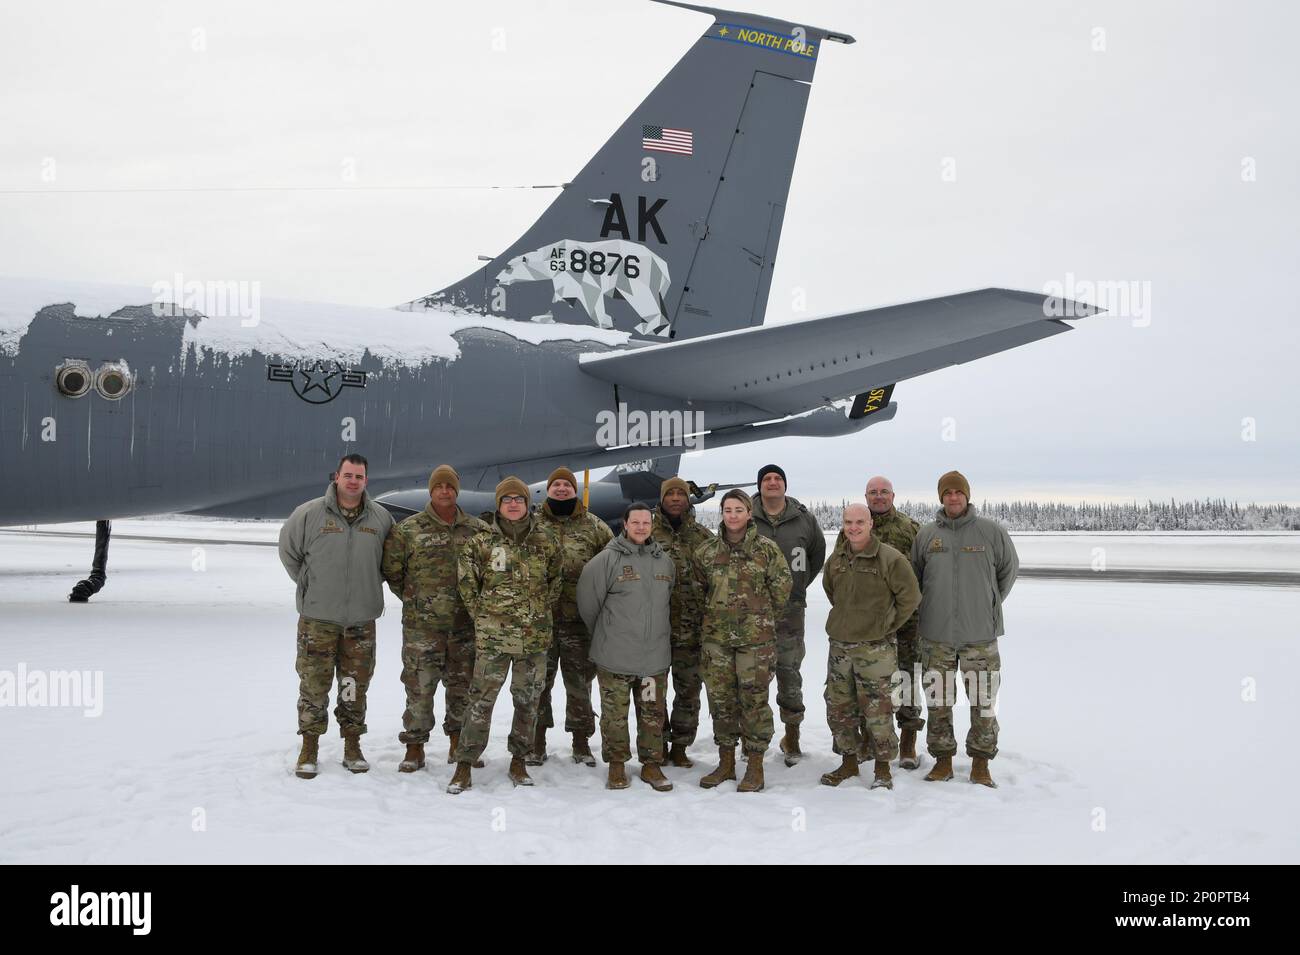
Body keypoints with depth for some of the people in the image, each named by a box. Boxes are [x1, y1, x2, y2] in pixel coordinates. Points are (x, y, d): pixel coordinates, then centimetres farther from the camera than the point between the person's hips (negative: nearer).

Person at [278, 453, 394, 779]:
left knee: (356, 686, 8)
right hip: (317, 618, -2)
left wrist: (371, 585, 9)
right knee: (314, 685, 1)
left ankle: (352, 745, 20)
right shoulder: (309, 514, -4)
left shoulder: (381, 518, 4)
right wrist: (308, 584, 5)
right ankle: (309, 747, 12)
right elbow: (288, 550, 7)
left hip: (362, 619, 2)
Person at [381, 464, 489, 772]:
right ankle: (414, 746, 12)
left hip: (465, 624, 2)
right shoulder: (408, 529, -1)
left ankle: (458, 743, 25)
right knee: (419, 686, 1)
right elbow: (391, 569, 4)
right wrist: (413, 598, 4)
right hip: (421, 624, -2)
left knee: (462, 685, 11)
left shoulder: (477, 529, 5)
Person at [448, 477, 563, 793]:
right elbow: (466, 581, 6)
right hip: (492, 636, -2)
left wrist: (540, 611, 10)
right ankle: (465, 765, 6)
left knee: (528, 701, 10)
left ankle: (518, 761, 24)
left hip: (535, 636, 2)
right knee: (481, 699, -2)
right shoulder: (481, 542, -1)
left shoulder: (545, 541, 3)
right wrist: (482, 614, 4)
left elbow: (556, 580, 14)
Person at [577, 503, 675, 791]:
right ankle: (616, 766, 18)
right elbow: (588, 599, -3)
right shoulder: (608, 559, -8)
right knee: (615, 713, 4)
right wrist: (603, 634, 8)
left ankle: (651, 765, 20)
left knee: (653, 713, 9)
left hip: (655, 656, 4)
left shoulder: (664, 561, 8)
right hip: (614, 657, -4)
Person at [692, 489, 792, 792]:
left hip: (756, 638, -3)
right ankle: (726, 762, 21)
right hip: (716, 637, 3)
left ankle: (755, 766, 10)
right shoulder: (707, 551, 4)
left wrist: (763, 620, 8)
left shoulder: (767, 549, -3)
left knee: (754, 699, -1)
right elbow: (699, 588, 16)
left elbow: (781, 587, 3)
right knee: (721, 699, 8)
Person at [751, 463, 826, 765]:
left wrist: (798, 585, 12)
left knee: (790, 675, 4)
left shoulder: (804, 519, 4)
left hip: (790, 608, 1)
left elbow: (818, 553, 18)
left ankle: (792, 737, 16)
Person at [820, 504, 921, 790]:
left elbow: (910, 597, -6)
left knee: (877, 710, -2)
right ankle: (849, 763, 26)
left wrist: (887, 625, -1)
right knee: (838, 707, 12)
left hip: (875, 648, -6)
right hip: (839, 645, 6)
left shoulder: (890, 559, -11)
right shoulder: (836, 559, 7)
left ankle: (883, 769, 12)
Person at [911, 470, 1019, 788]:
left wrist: (991, 605, 11)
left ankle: (981, 763, 13)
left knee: (983, 700, 2)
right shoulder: (926, 534, 4)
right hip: (936, 634, 1)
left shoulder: (991, 531, 0)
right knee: (939, 700, 7)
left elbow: (1009, 568, 11)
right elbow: (914, 575, 15)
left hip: (980, 633, -1)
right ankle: (943, 759, 18)